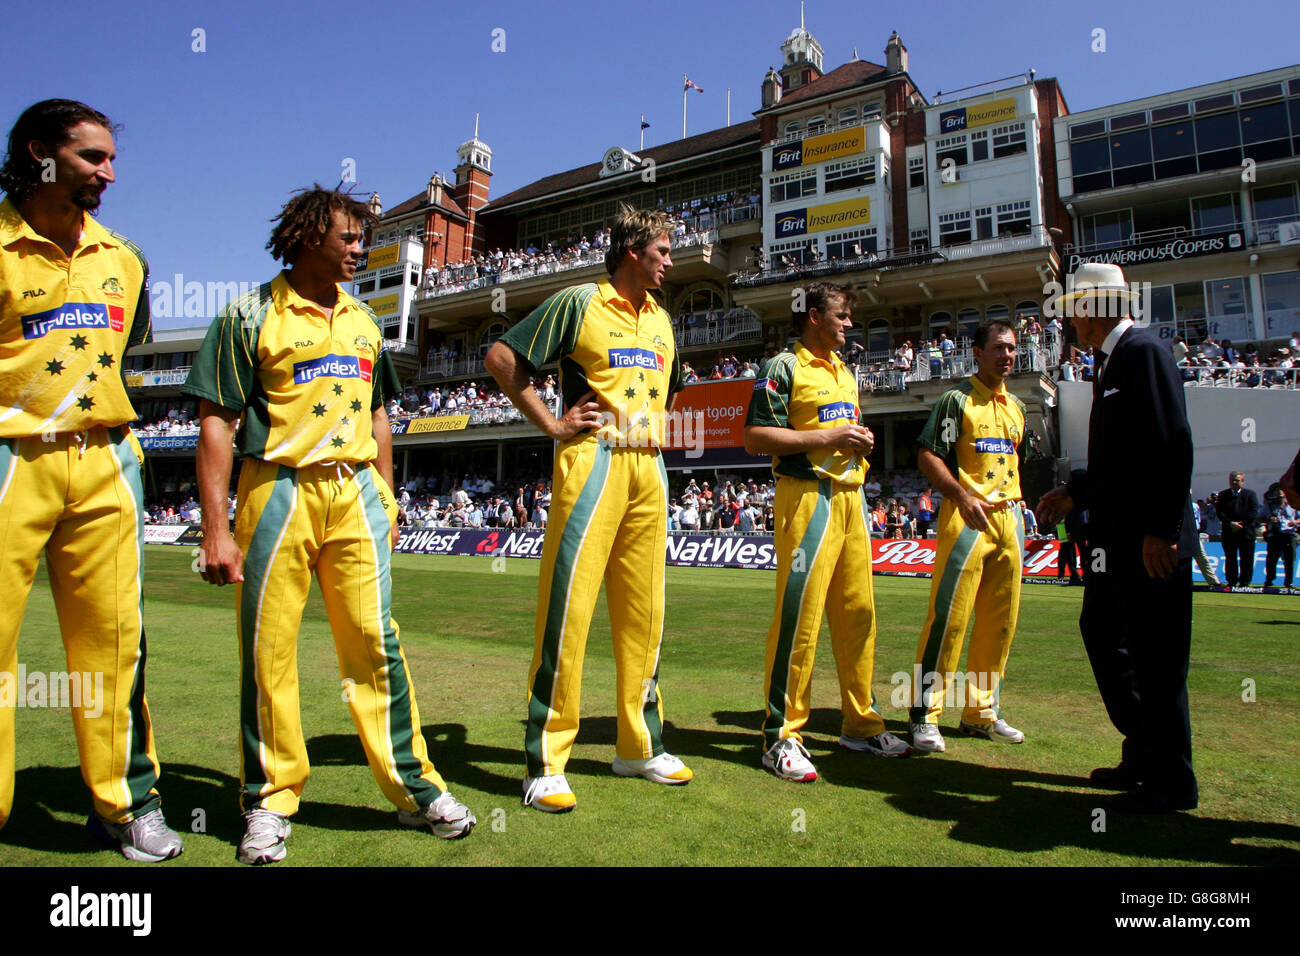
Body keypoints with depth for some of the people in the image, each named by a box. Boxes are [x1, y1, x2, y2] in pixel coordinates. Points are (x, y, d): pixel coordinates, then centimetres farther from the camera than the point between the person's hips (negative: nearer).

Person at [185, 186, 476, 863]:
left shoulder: (363, 323, 17)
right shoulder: (251, 315, 1)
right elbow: (216, 423, -3)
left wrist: (386, 503, 15)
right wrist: (215, 527, -9)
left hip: (356, 493, 3)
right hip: (278, 491, -3)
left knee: (376, 644, 2)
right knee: (268, 650, 3)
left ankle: (413, 788, 11)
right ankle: (269, 802, 18)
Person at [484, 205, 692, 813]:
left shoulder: (661, 319, 21)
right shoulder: (580, 302, 0)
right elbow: (501, 358, -3)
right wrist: (551, 424, -5)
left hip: (649, 468, 7)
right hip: (592, 462, -7)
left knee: (644, 609, 9)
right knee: (568, 605, -8)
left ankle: (639, 745, 22)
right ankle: (545, 763, 1)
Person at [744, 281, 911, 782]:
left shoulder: (845, 372, 23)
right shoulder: (783, 367, -3)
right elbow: (756, 438, -12)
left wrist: (862, 441, 10)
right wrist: (829, 438, -14)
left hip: (851, 496, 8)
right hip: (807, 496, -8)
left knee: (858, 612, 11)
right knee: (798, 615, -9)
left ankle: (861, 723, 24)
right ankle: (781, 736, 0)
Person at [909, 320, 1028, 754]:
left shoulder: (1016, 406, 18)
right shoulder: (957, 400, -4)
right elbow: (927, 455, -10)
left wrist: (1015, 510, 16)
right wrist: (962, 496, -23)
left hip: (1008, 518, 7)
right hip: (966, 517, -7)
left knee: (1000, 620, 9)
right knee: (949, 617, -10)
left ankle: (981, 711, 21)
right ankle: (925, 716, -4)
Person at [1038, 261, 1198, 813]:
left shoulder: (1144, 352, -13)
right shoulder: (1111, 360, 17)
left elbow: (1173, 445, -21)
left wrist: (1161, 531, -23)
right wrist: (1075, 493, 19)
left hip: (1151, 539, -10)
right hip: (1116, 537, 10)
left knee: (1154, 653, -2)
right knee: (1100, 631, 15)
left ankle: (1172, 781, 12)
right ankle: (1143, 752, 29)